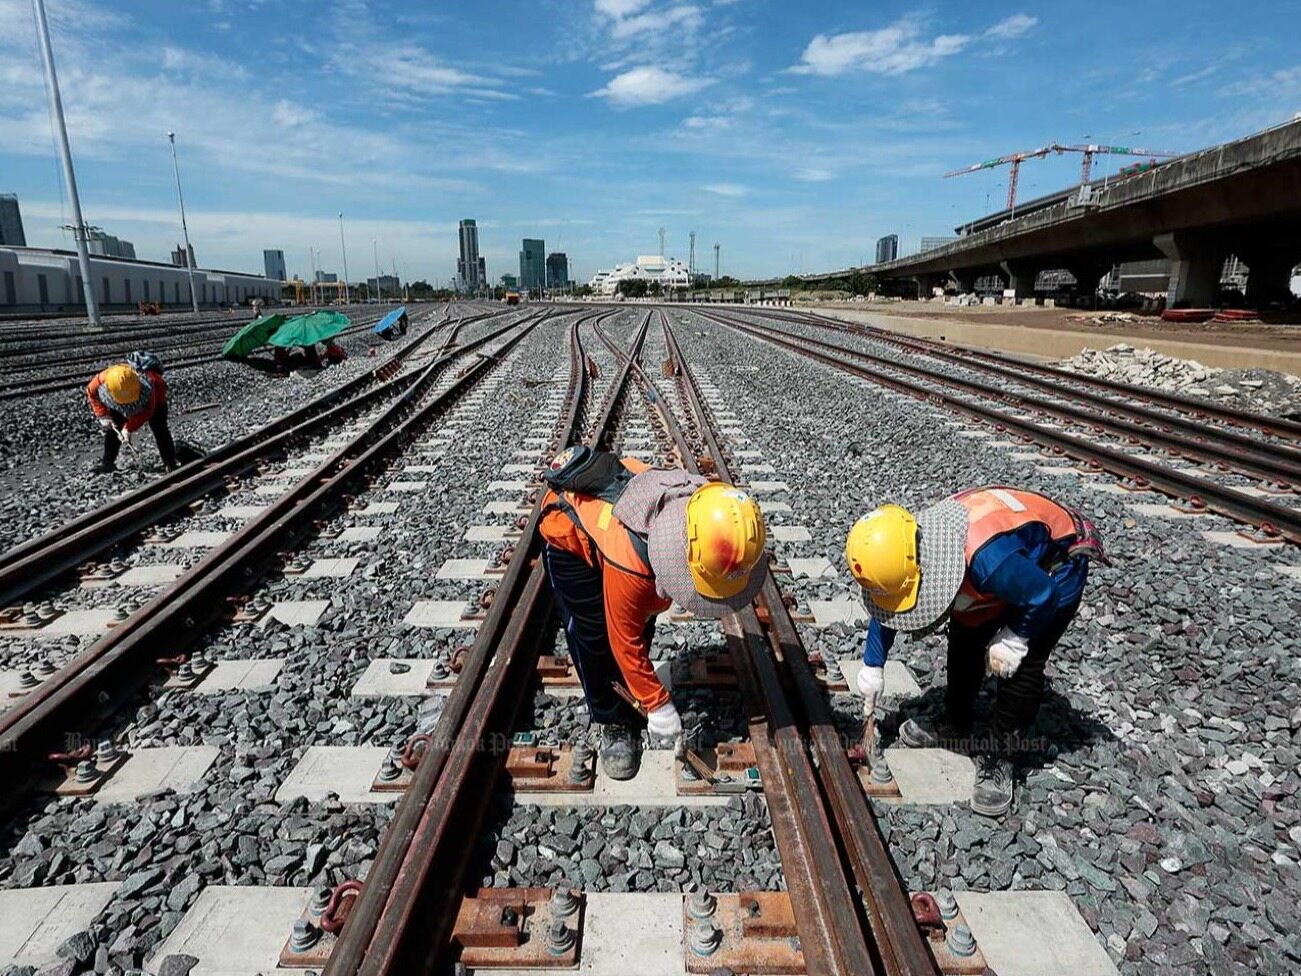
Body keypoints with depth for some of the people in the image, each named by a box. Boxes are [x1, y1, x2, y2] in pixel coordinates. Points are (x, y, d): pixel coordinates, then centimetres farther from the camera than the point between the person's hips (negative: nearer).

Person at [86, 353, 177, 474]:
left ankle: (171, 464, -3)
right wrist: (102, 415, -19)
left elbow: (147, 411, -29)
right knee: (112, 427, 2)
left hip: (155, 399, -4)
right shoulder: (102, 380, -37)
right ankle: (107, 462, 16)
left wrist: (129, 428, -35)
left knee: (160, 430, -10)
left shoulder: (146, 384, -45)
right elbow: (91, 392, -11)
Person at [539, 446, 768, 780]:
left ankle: (623, 685, 34)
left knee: (643, 618, 11)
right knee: (595, 636, -6)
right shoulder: (629, 561, -45)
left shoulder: (705, 508, -28)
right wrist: (657, 704, -17)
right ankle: (613, 721, 14)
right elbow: (624, 637, -27)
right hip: (569, 534, -6)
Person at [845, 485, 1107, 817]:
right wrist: (873, 667, 0)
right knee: (966, 635, 9)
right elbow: (884, 611, -5)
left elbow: (1043, 596, -29)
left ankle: (998, 758, 3)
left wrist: (1014, 638, -18)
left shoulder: (987, 557, -47)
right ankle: (955, 724, 29)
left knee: (1021, 664, -12)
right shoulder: (906, 550, -22)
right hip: (1020, 557, 7)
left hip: (1058, 561, -7)